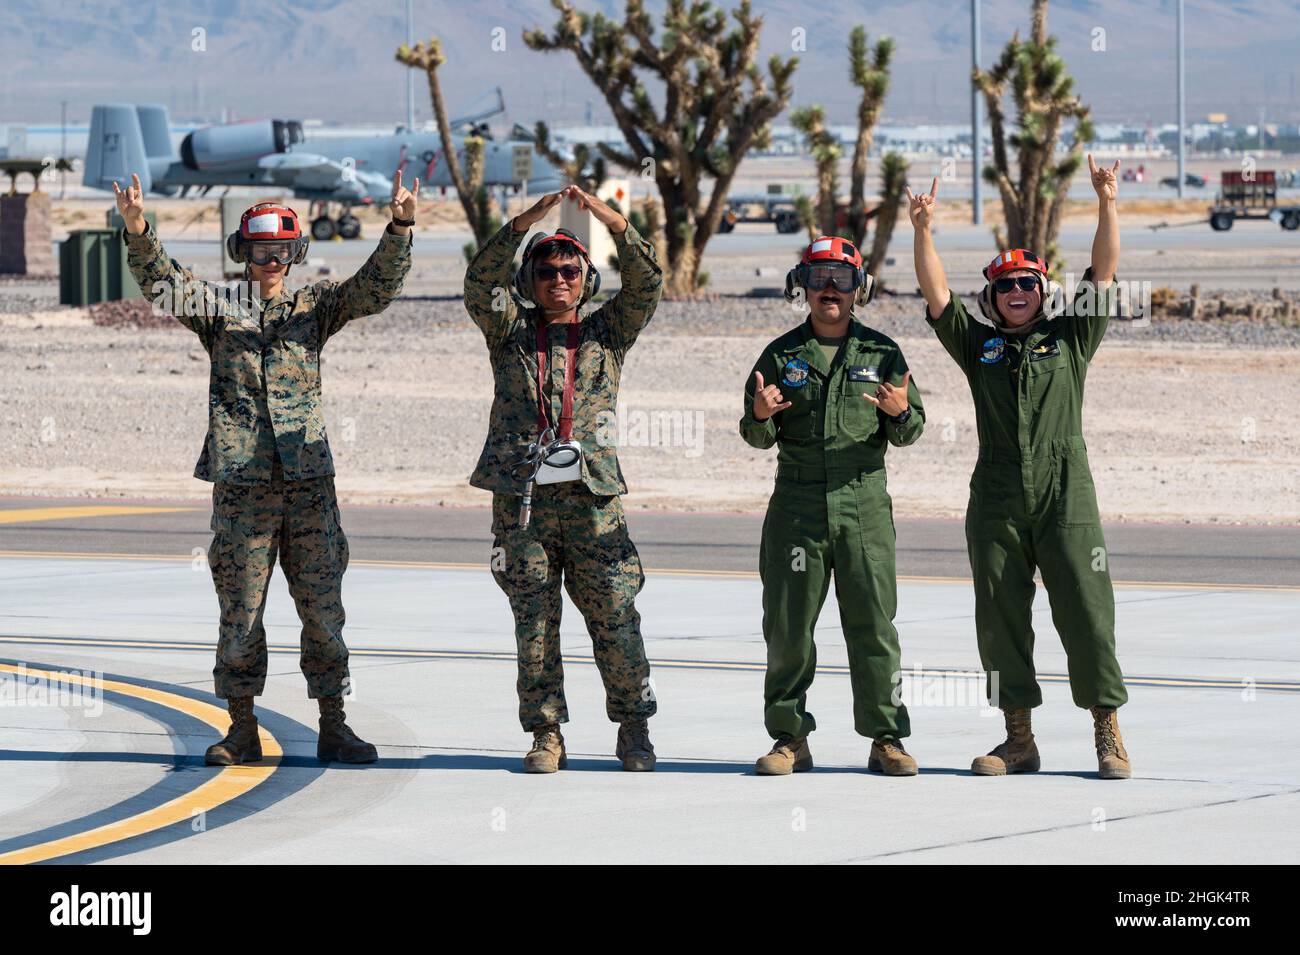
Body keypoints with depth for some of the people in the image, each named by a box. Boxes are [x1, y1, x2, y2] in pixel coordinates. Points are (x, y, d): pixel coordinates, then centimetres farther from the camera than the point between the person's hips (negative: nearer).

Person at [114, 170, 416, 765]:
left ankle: (333, 727, 10)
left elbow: (377, 286, -1)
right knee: (240, 610, 3)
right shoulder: (217, 310, 7)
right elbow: (162, 281, -6)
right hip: (241, 486, -1)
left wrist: (400, 227, -17)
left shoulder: (315, 307, 10)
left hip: (309, 485, 1)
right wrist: (136, 231, -25)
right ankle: (241, 732, 10)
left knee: (323, 608, 2)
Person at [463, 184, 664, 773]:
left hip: (592, 498, 0)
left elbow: (645, 283, 0)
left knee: (615, 617, -3)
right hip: (521, 498, 0)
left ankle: (633, 728, 11)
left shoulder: (607, 332, 13)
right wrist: (526, 222, -14)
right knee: (534, 621, 1)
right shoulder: (510, 331, 12)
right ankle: (546, 736, 8)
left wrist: (610, 220, -12)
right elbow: (481, 282, -4)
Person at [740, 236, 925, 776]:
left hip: (864, 503, -1)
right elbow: (758, 437, 8)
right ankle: (790, 738, 9)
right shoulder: (783, 355, 9)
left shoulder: (881, 353, 8)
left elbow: (909, 433, 7)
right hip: (796, 504, 1)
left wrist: (901, 412, -16)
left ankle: (886, 737, 2)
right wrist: (760, 417, -15)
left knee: (872, 624, -2)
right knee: (788, 625, 1)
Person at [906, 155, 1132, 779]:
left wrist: (1107, 206, -10)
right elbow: (936, 293, 6)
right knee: (1000, 619, 3)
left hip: (1065, 498, -2)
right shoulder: (980, 346, 14)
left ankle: (1108, 734, -1)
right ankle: (1018, 739, 11)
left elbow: (1103, 272, 2)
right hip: (997, 503, 2)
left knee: (1085, 611, -6)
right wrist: (923, 230, -6)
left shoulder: (1071, 339, 10)